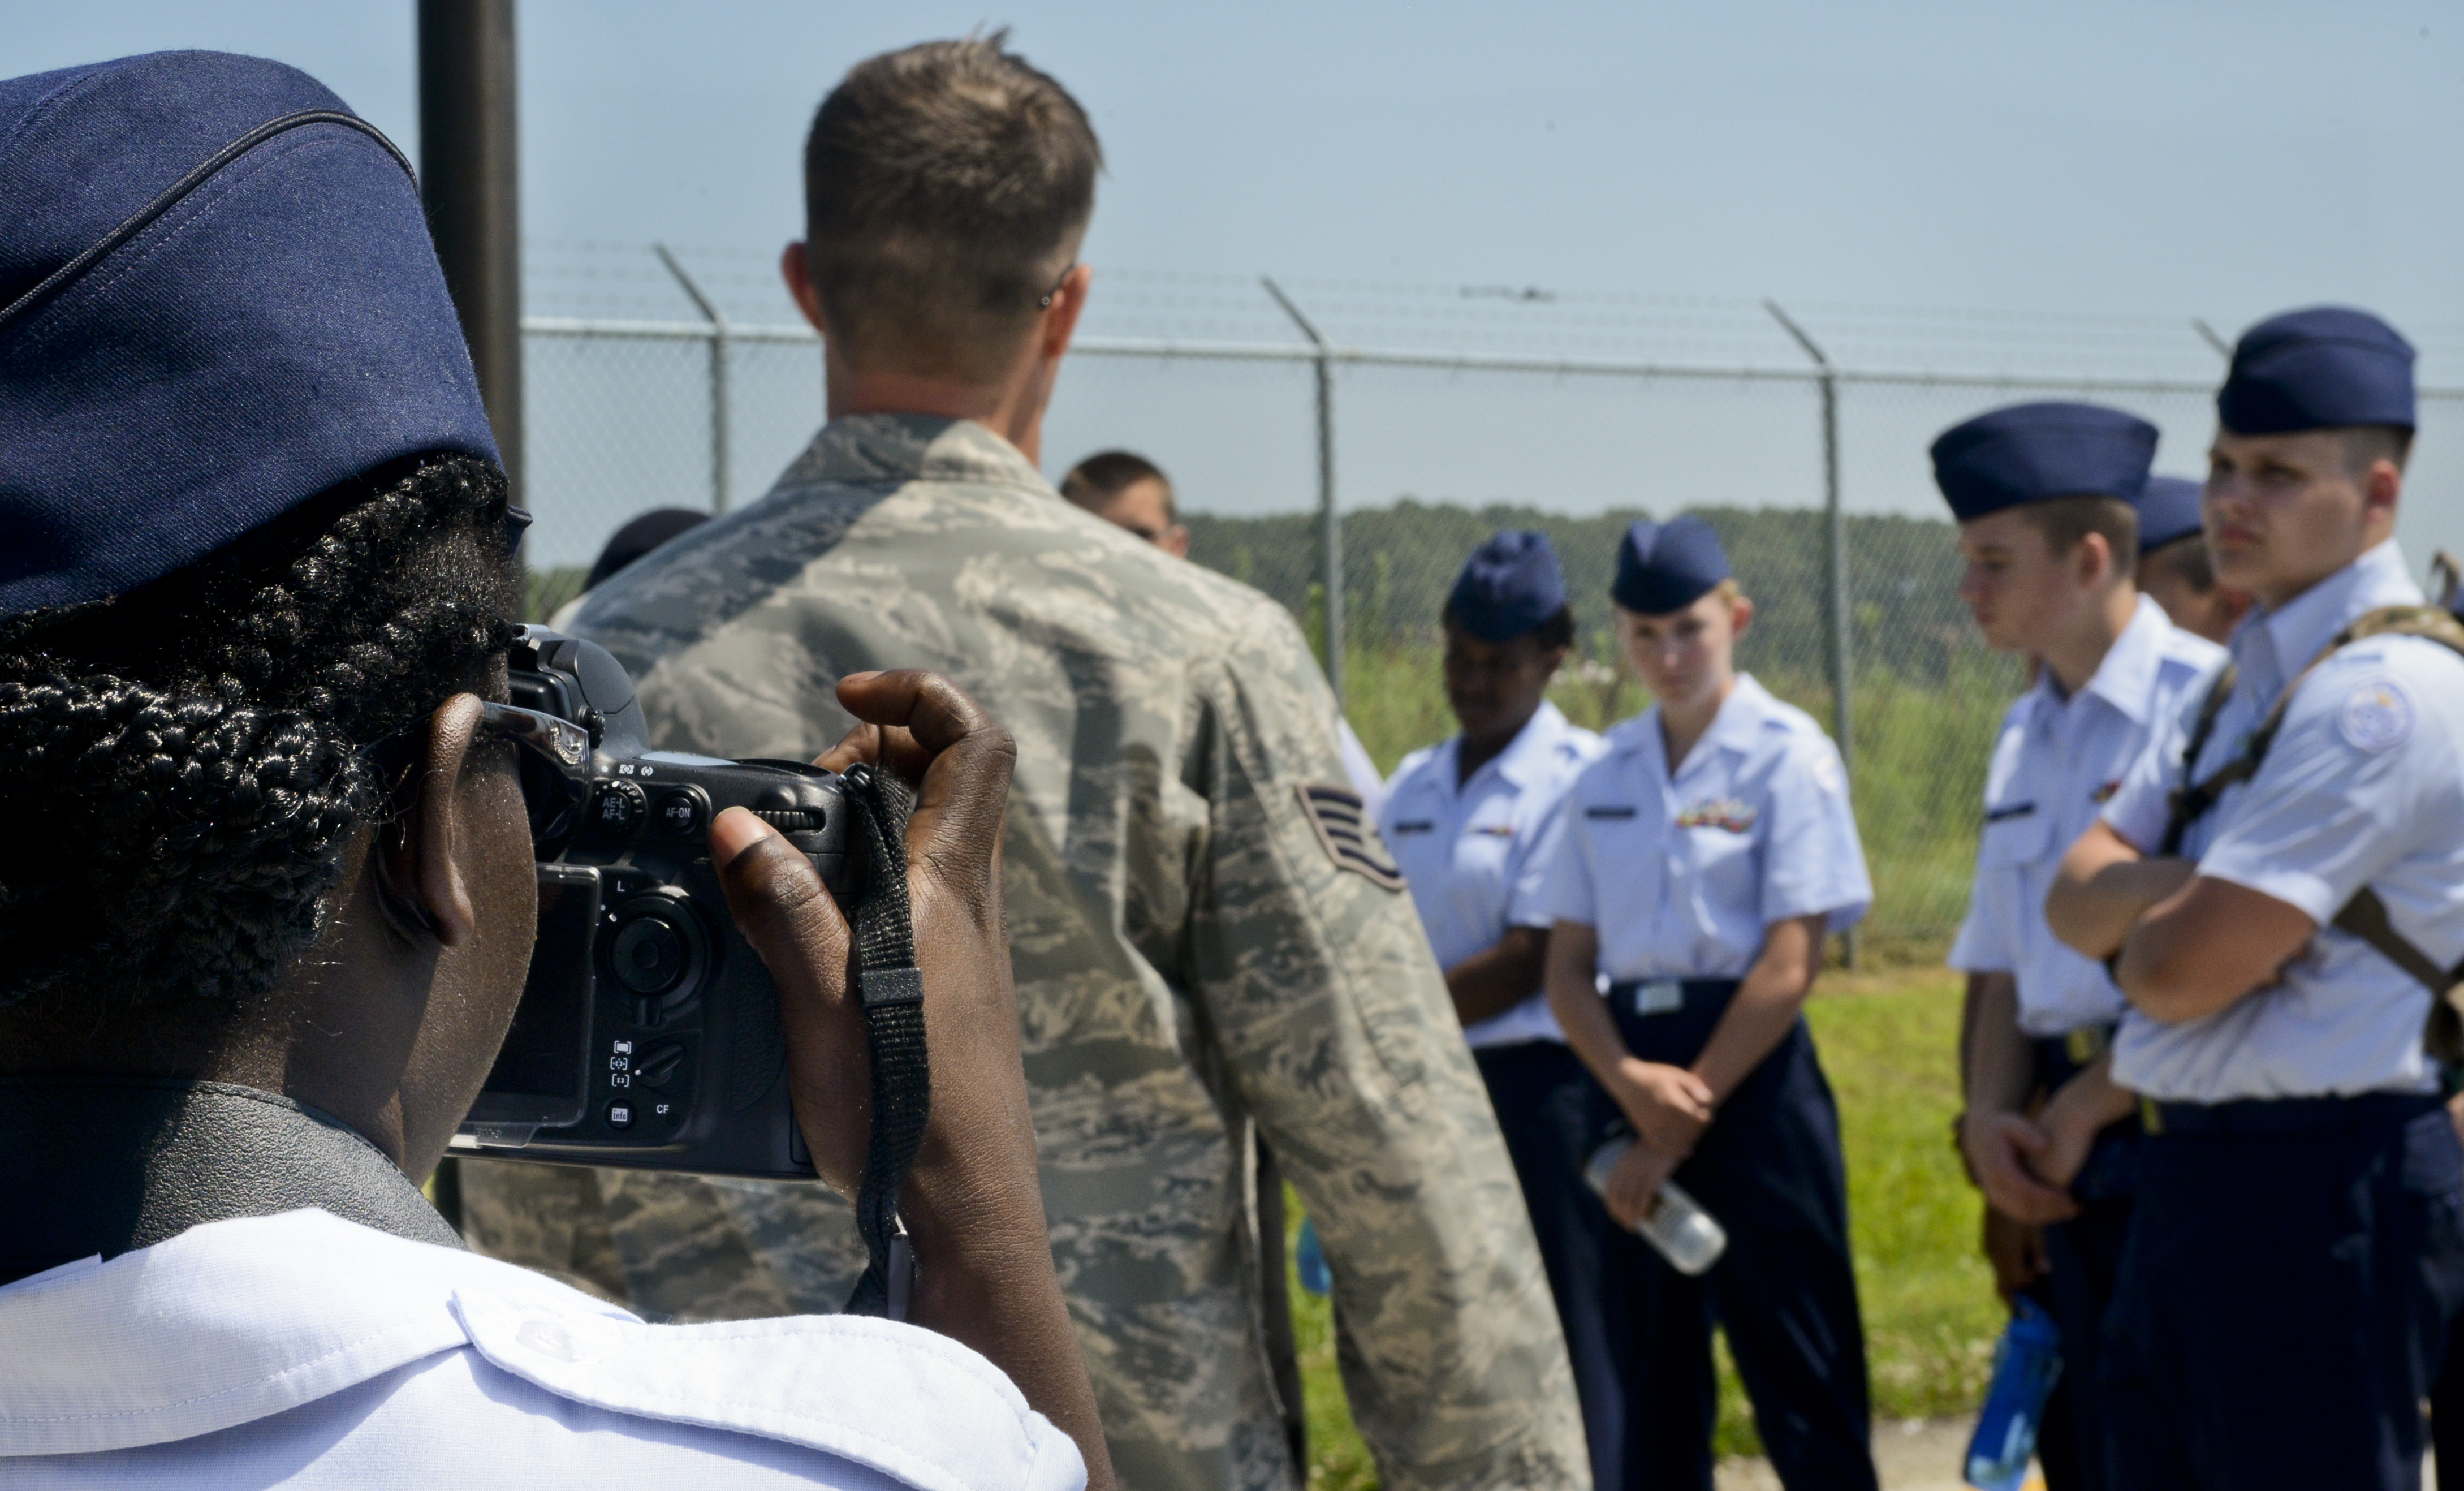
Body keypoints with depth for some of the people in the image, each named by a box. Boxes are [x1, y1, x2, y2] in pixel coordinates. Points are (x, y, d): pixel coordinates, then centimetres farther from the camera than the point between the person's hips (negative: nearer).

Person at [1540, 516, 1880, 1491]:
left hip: (1752, 1078, -5)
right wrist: (1630, 1082, -11)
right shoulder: (1606, 774, 11)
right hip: (1633, 1071, 6)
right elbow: (1568, 965, 8)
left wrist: (1687, 1117, -13)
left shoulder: (1786, 757, -5)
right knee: (1652, 1374, 10)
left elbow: (1791, 962, -11)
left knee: (1797, 1373, -5)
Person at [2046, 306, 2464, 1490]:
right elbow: (2074, 901, 8)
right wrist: (2183, 887, -12)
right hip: (2190, 1178, 10)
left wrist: (2129, 915, 3)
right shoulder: (2250, 679, 15)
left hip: (2318, 1198, -10)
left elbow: (2179, 975, -19)